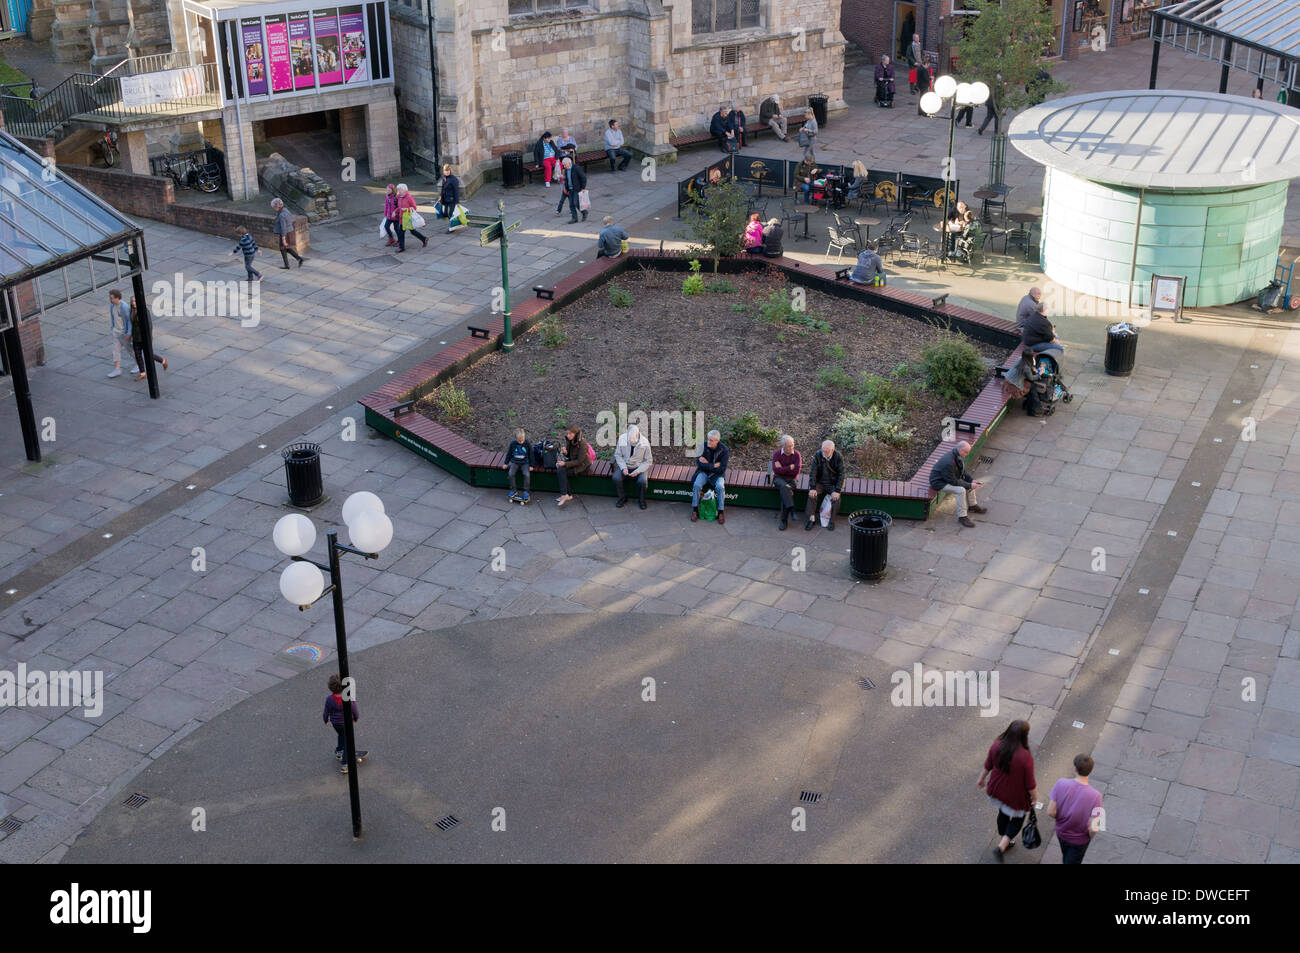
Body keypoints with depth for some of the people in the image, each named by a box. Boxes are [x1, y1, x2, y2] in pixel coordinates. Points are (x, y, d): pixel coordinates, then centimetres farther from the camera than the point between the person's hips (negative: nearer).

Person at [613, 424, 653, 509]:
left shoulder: (644, 443, -17)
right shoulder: (622, 439, -12)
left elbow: (648, 461, -8)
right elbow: (618, 455, 0)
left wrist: (638, 471, -20)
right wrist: (623, 468, -15)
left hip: (640, 467, -2)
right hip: (625, 466, 2)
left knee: (642, 481, -31)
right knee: (616, 478, -25)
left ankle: (641, 500, -2)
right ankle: (623, 498, -1)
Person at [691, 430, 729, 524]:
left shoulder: (724, 450, -16)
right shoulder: (703, 446, -11)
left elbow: (722, 469, -18)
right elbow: (699, 463, -14)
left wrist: (707, 464, -18)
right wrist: (713, 466, -20)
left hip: (717, 474, -1)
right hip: (704, 472, 1)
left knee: (720, 487, -31)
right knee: (696, 485, -27)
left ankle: (721, 512, -13)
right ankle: (695, 510, -11)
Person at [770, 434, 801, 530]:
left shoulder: (796, 454, -3)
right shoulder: (776, 453, -3)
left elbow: (796, 471, -13)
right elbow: (776, 470, -15)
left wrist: (782, 469, -11)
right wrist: (790, 467, -15)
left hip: (792, 479, 0)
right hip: (779, 479, 0)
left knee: (785, 492, -29)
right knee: (784, 487, -36)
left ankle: (784, 520, -23)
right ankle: (791, 510, -41)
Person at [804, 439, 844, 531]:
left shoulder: (838, 457, -14)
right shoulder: (817, 455, -10)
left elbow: (841, 475, -15)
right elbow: (813, 472, -11)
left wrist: (837, 491, -24)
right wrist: (812, 488, -22)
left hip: (833, 483, -1)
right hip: (820, 482, 2)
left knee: (836, 497, -26)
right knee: (812, 494, -23)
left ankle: (832, 520, -14)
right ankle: (811, 518, -18)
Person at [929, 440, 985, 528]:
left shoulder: (957, 456, -4)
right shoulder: (948, 462, -34)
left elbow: (962, 472, 11)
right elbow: (953, 482, -28)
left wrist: (972, 481, -4)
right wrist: (969, 485, -23)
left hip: (951, 477, 10)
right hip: (939, 482, -10)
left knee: (970, 483, 8)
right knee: (961, 490, -28)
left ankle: (973, 506, 30)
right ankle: (962, 517, -20)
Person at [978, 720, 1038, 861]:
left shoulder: (996, 746, -21)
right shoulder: (1025, 758, -35)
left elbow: (987, 766, -2)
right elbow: (1030, 783, -21)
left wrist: (982, 779, 18)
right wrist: (1035, 797, -1)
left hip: (997, 790, 5)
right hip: (1016, 796, -5)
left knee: (1003, 813, 31)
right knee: (1018, 818, 24)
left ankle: (1005, 842, 53)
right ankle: (1001, 847, 14)